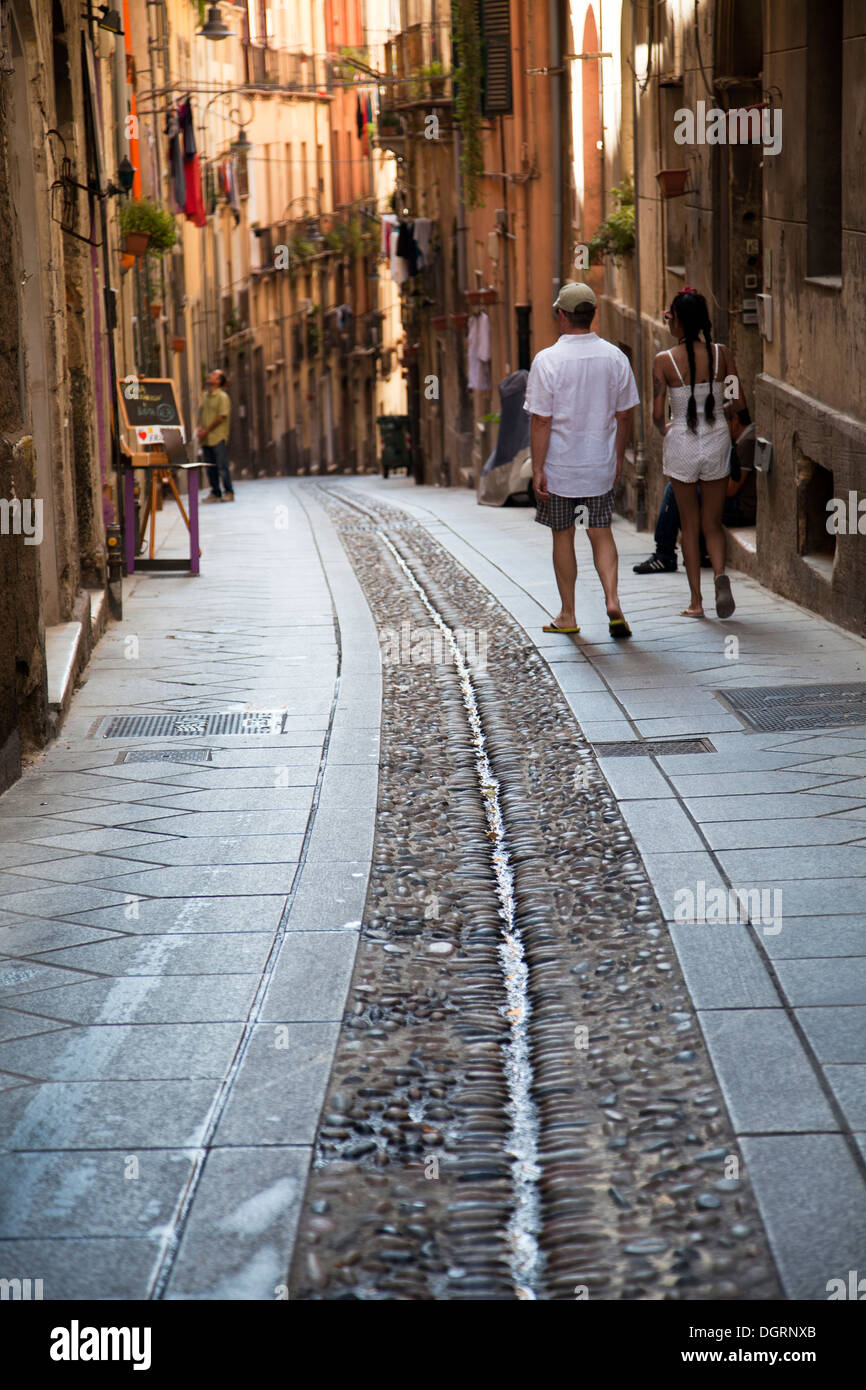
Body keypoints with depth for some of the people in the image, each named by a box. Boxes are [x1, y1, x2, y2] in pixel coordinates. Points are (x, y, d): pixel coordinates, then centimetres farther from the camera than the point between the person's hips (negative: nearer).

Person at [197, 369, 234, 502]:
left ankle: (228, 493, 0)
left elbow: (222, 417, -13)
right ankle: (215, 493, 14)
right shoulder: (205, 396, 16)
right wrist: (200, 428, 2)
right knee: (210, 467, 7)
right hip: (206, 439, 7)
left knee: (222, 466, -6)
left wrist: (207, 430, -13)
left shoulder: (222, 397, -6)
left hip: (218, 437, -7)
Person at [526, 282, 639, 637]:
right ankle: (612, 599, -6)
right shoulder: (615, 357, -2)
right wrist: (618, 458, 15)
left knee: (562, 536, 10)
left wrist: (537, 469, -9)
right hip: (601, 465, 3)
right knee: (601, 533, 12)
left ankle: (567, 615, 17)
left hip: (559, 466, -3)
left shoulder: (547, 360, -15)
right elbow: (624, 415, 4)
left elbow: (540, 422, -15)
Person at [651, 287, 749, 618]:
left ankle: (696, 601, 11)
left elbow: (657, 414, -11)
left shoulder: (664, 361, -11)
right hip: (717, 441, 2)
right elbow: (739, 402, 0)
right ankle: (720, 574, -15)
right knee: (712, 522, 13)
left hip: (681, 443, -2)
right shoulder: (721, 354, -4)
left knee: (690, 525, 10)